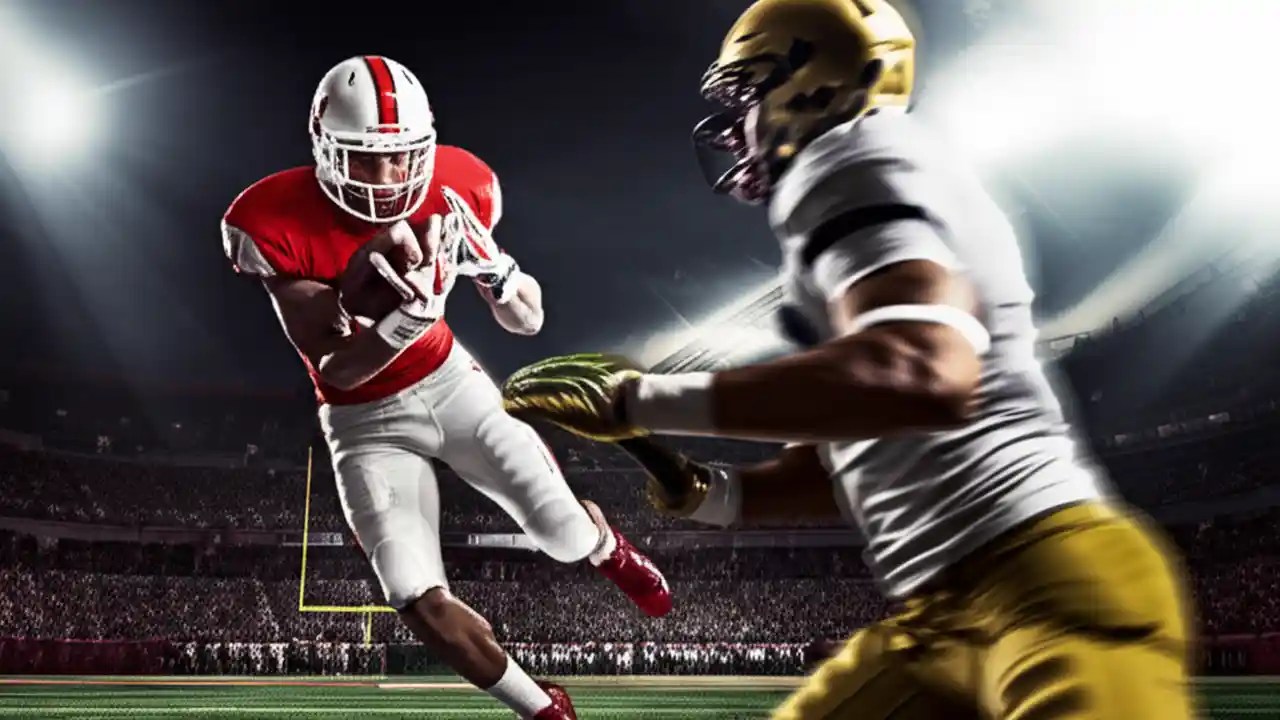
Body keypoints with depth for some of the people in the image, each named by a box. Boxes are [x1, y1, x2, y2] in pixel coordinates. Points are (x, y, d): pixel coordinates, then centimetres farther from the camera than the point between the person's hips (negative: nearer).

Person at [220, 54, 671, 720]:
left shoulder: (452, 191, -16)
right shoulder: (277, 224, -24)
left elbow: (529, 323, -8)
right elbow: (336, 373, -24)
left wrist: (487, 260, -29)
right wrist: (409, 316, -42)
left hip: (450, 382, 2)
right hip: (366, 423, -1)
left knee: (566, 535, -5)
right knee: (422, 603, -14)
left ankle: (606, 547, 36)